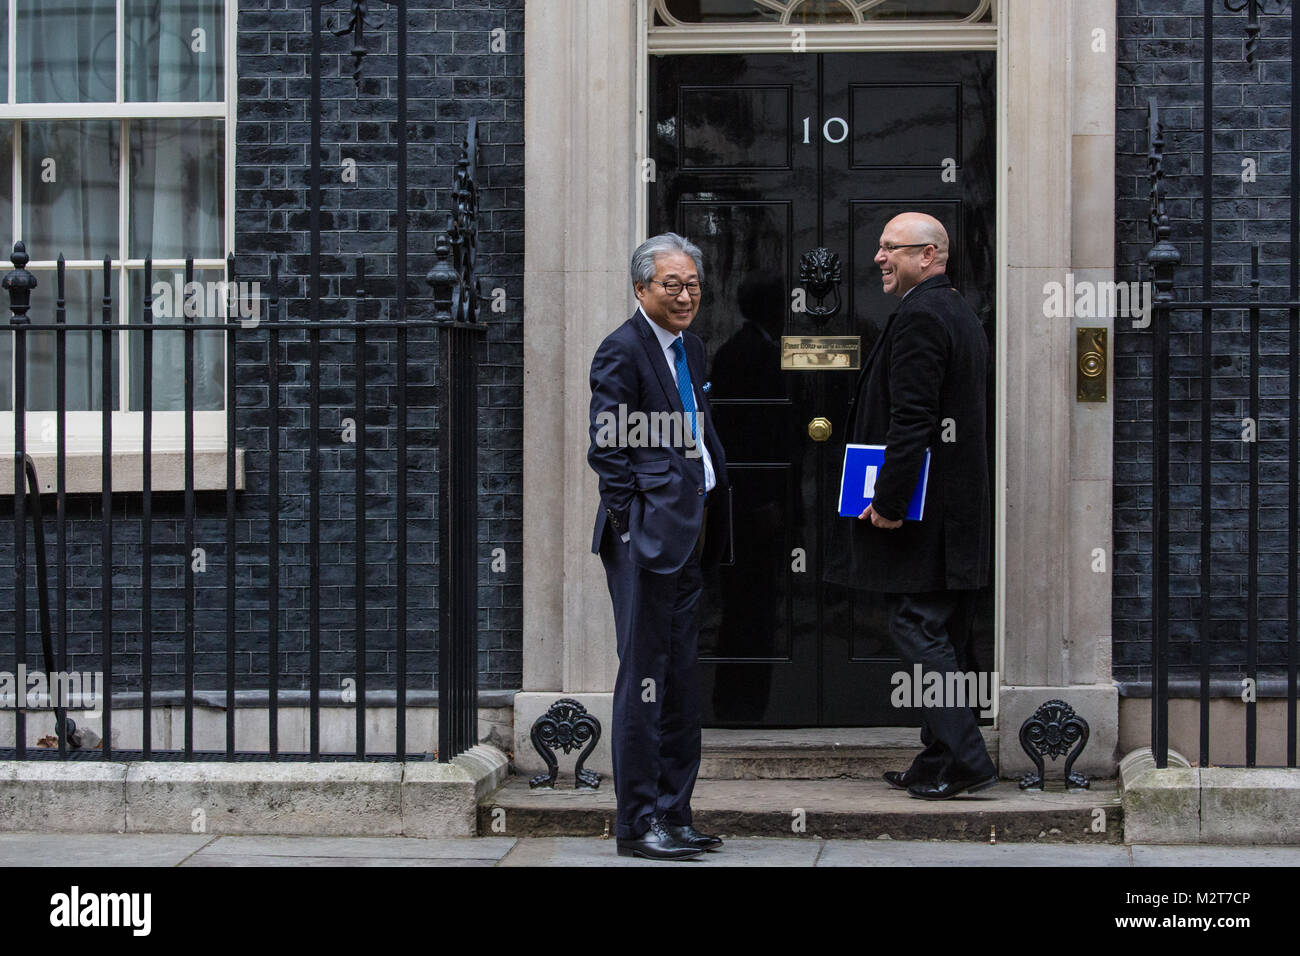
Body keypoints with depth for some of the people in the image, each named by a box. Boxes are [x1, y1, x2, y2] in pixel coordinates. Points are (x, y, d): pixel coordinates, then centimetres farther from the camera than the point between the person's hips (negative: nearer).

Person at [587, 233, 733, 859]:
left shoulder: (690, 348, 17)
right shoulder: (622, 351, -10)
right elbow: (607, 450, -13)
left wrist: (713, 517, 14)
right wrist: (633, 526, -16)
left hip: (686, 538, 9)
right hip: (647, 535, -9)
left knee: (681, 682, 12)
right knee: (644, 677, -5)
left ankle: (673, 814, 20)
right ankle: (638, 823, 0)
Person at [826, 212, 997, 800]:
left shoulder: (919, 317, -14)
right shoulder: (961, 314, 18)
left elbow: (910, 419, -21)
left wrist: (888, 501, -20)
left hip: (921, 509, -10)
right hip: (957, 507, 10)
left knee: (917, 629, -8)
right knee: (940, 635, 12)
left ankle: (965, 759, -10)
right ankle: (941, 761, 17)